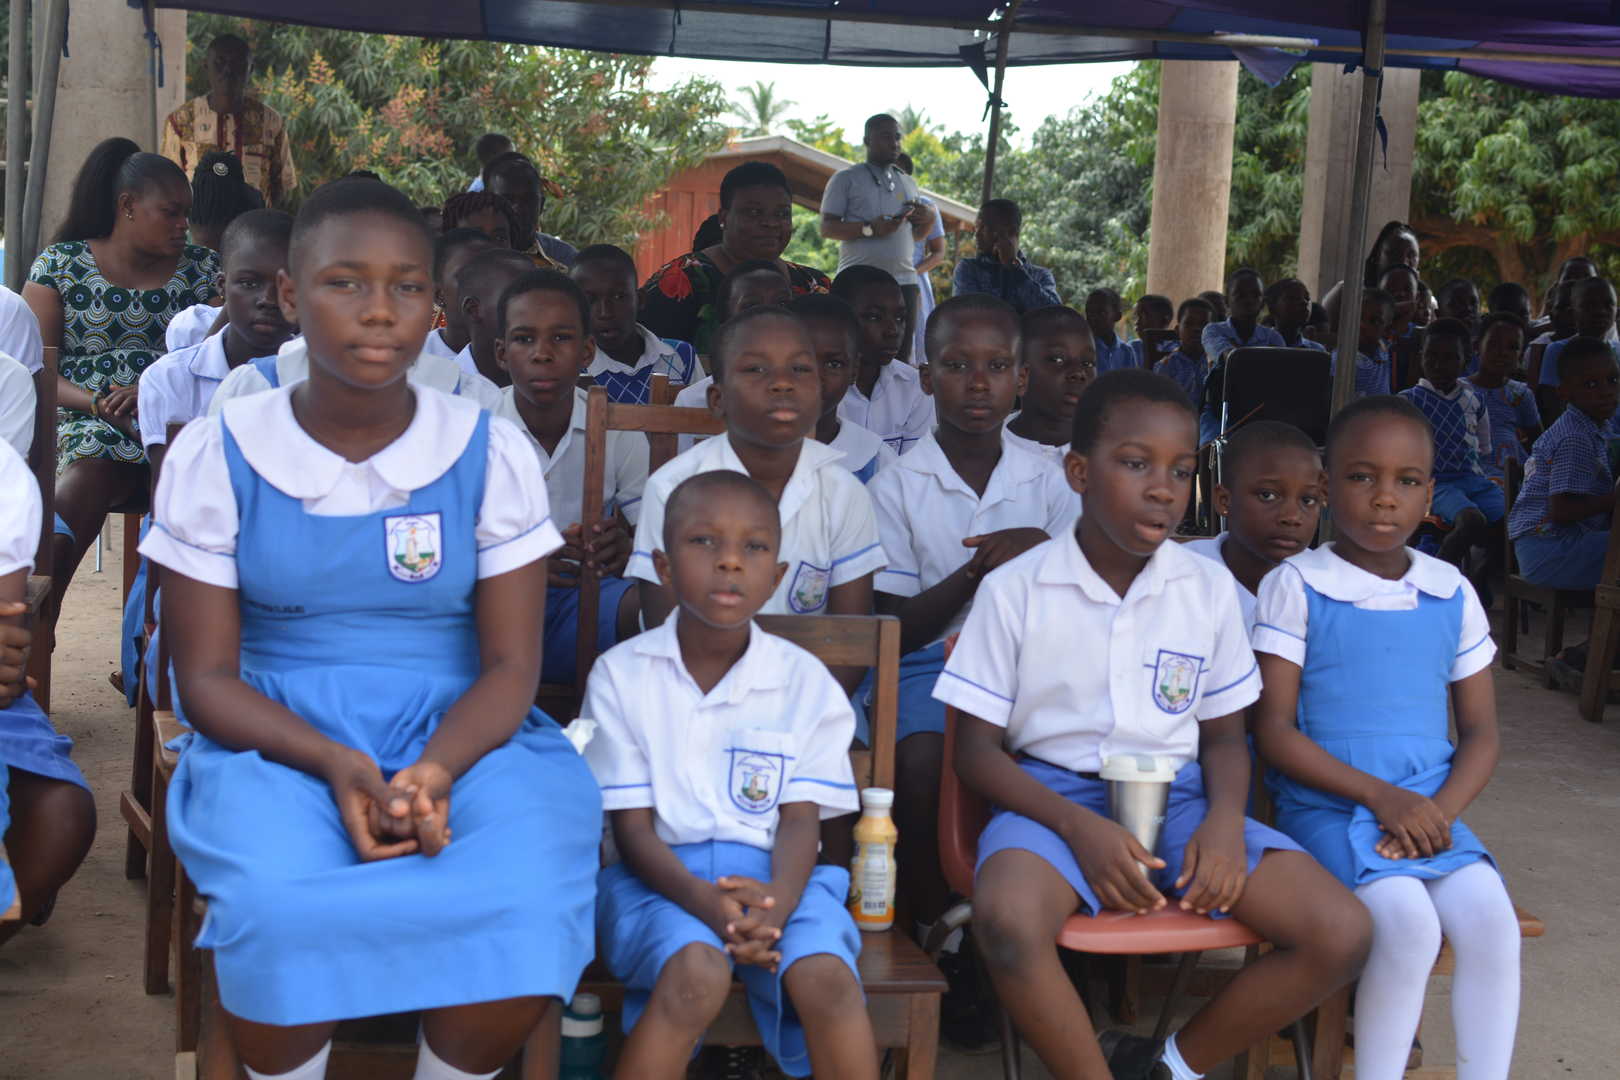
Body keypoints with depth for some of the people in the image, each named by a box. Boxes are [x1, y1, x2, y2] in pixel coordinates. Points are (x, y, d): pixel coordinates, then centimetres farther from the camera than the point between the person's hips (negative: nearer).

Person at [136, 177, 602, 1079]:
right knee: (282, 913, -32)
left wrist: (435, 770, -23)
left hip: (460, 732, 1)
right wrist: (335, 765, -20)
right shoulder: (216, 455, -1)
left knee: (523, 910, -29)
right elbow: (208, 675, -2)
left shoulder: (494, 454, -1)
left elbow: (511, 666, -2)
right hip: (276, 736, 0)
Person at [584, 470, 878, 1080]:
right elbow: (632, 827, -4)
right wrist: (702, 899, -24)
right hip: (662, 873, -1)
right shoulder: (621, 674, -2)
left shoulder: (805, 681, 2)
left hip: (771, 874, 2)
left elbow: (800, 818, -1)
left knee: (827, 978, -29)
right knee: (698, 974, -34)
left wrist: (778, 898, -25)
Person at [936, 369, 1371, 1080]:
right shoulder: (1015, 591, -4)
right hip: (1055, 795, -3)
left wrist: (1225, 819, -10)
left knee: (1342, 934, -17)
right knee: (1008, 922, -38)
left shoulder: (1209, 589, 5)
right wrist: (1079, 827, -19)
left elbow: (1224, 734, 13)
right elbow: (977, 750, -3)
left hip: (1178, 798, 4)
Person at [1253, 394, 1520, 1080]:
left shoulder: (1452, 594, 10)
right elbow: (1274, 731, -6)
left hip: (1428, 809, 4)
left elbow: (1481, 731, 11)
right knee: (1409, 923, -26)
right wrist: (1381, 796, -15)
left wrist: (1441, 810, -8)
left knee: (1491, 920, -21)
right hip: (1328, 806, -4)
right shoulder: (1295, 587, -3)